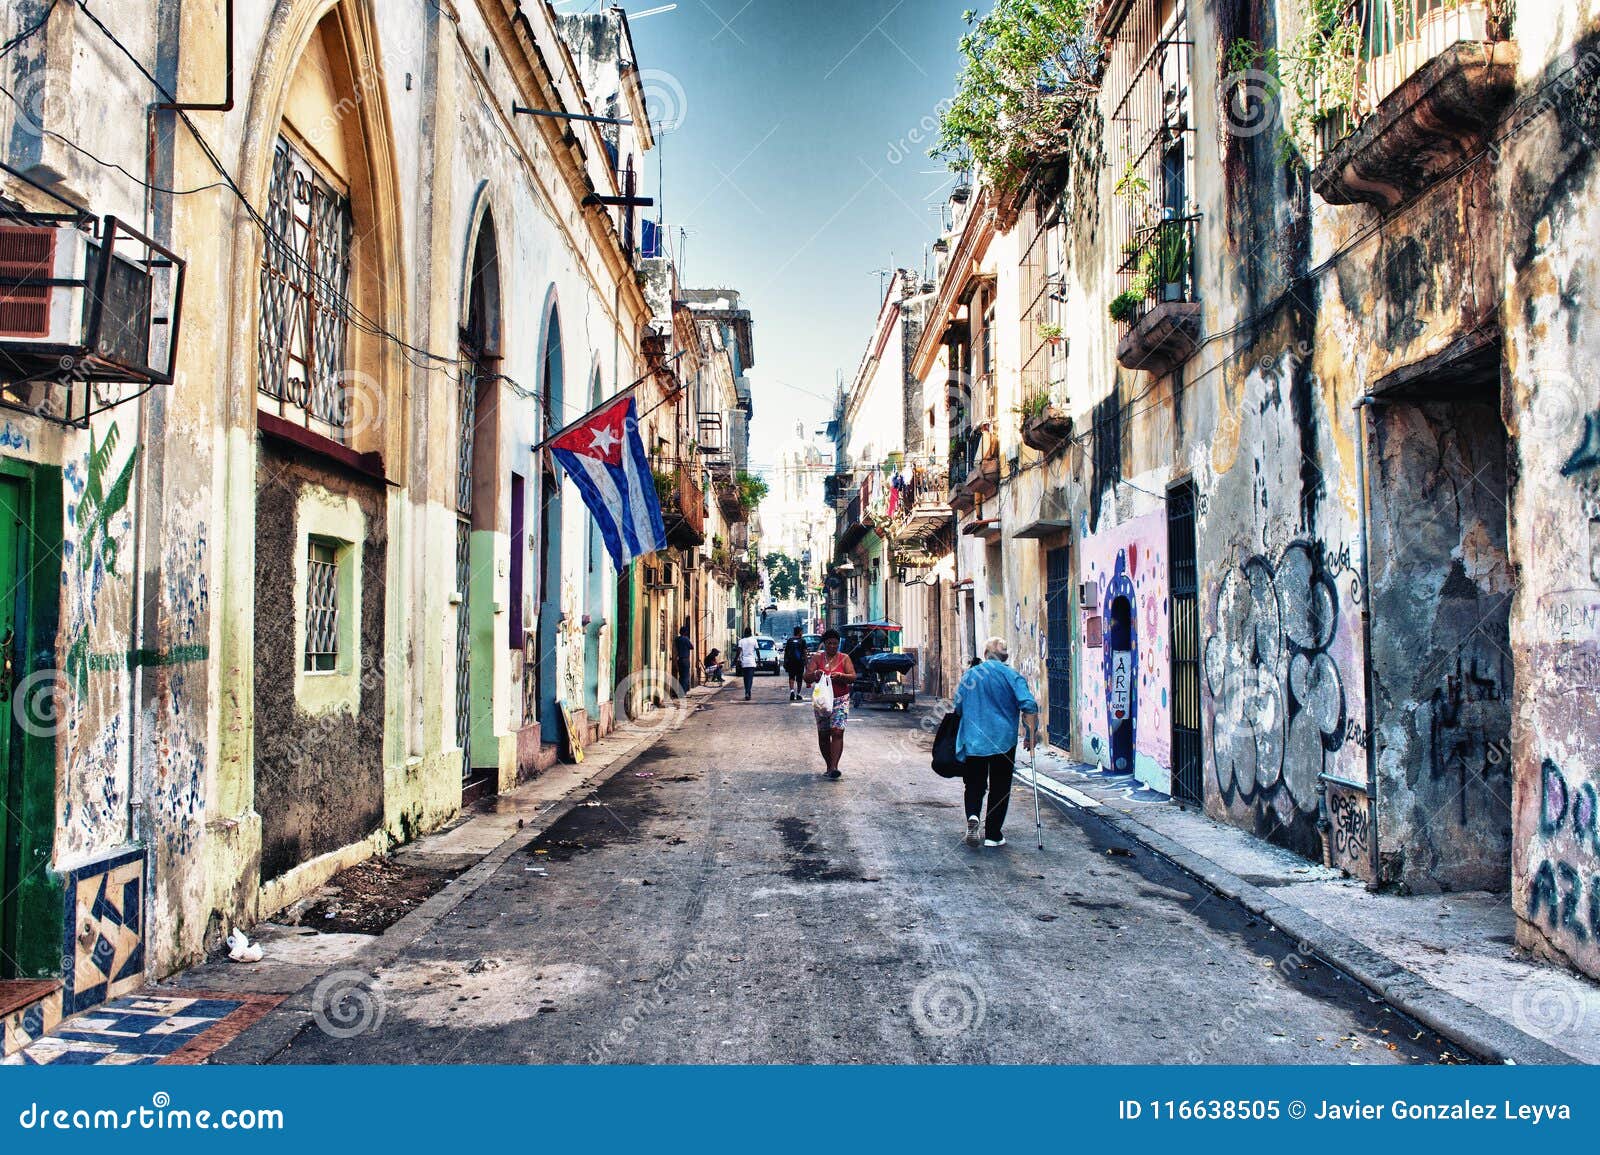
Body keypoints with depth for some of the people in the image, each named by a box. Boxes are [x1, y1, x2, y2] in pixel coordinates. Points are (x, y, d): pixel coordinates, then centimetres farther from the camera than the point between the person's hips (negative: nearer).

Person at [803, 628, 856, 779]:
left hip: (840, 700, -2)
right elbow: (806, 677, -3)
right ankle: (828, 766, 19)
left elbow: (853, 677, -5)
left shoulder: (844, 658, 3)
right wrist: (815, 674, -25)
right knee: (823, 734, 7)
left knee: (837, 732, -15)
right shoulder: (817, 657, 4)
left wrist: (840, 676, -24)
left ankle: (834, 767, -21)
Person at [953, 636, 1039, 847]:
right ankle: (993, 835, 10)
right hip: (1003, 741, -2)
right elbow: (1029, 706, -14)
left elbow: (957, 707, 14)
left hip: (972, 741, 2)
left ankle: (972, 815, -13)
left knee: (974, 785, 14)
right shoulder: (1012, 676, -3)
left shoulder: (969, 675, 6)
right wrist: (1030, 734, -4)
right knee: (999, 788, 9)